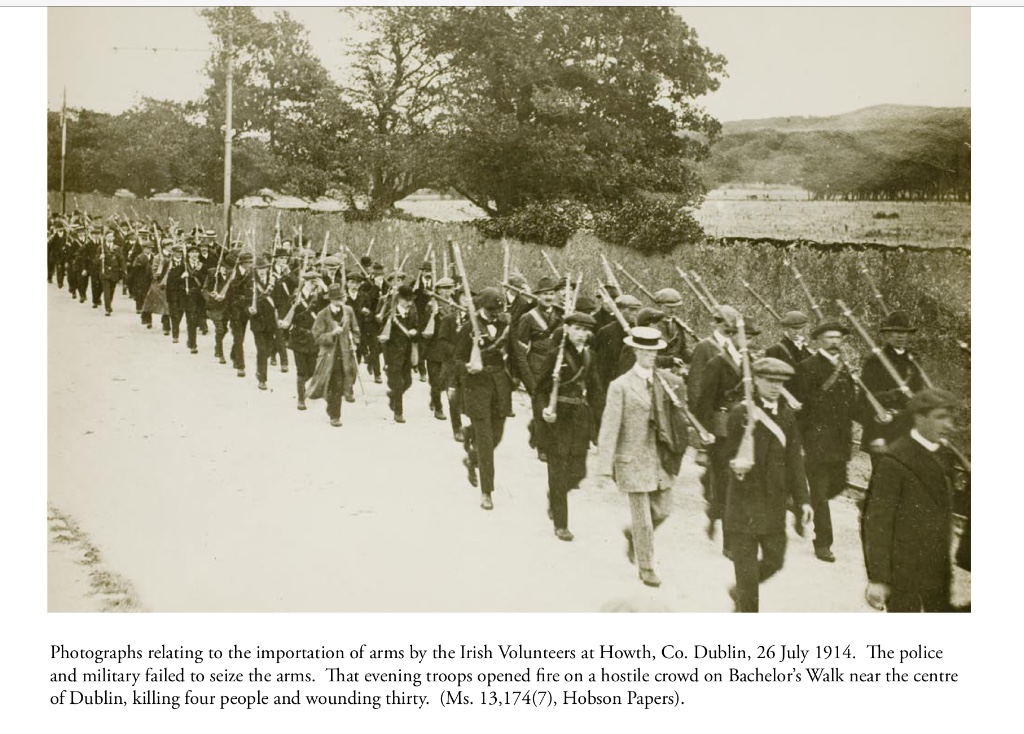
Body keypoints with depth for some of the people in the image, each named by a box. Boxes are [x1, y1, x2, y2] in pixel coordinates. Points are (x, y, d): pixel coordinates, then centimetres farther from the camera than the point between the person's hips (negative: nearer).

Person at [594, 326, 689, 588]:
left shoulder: (667, 380, 5)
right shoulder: (621, 386, -9)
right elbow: (609, 429, -11)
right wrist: (604, 468, -15)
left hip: (661, 459, 5)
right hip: (634, 460, -5)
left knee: (662, 510, 13)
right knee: (643, 518, 2)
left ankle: (632, 534, 43)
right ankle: (646, 568, 20)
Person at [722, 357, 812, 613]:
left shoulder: (787, 414, 6)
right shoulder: (741, 412, -10)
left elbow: (794, 459, 7)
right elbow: (730, 453, -11)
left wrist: (803, 499, 2)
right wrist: (736, 464, -35)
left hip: (775, 502, 5)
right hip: (745, 502, -5)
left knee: (775, 559, 14)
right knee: (746, 565, 1)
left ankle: (741, 590, 41)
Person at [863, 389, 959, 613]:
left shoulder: (944, 456, 7)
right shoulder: (894, 460, -17)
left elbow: (944, 512, 13)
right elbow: (877, 522, -17)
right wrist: (877, 578, -18)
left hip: (939, 569, 7)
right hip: (904, 570, -7)